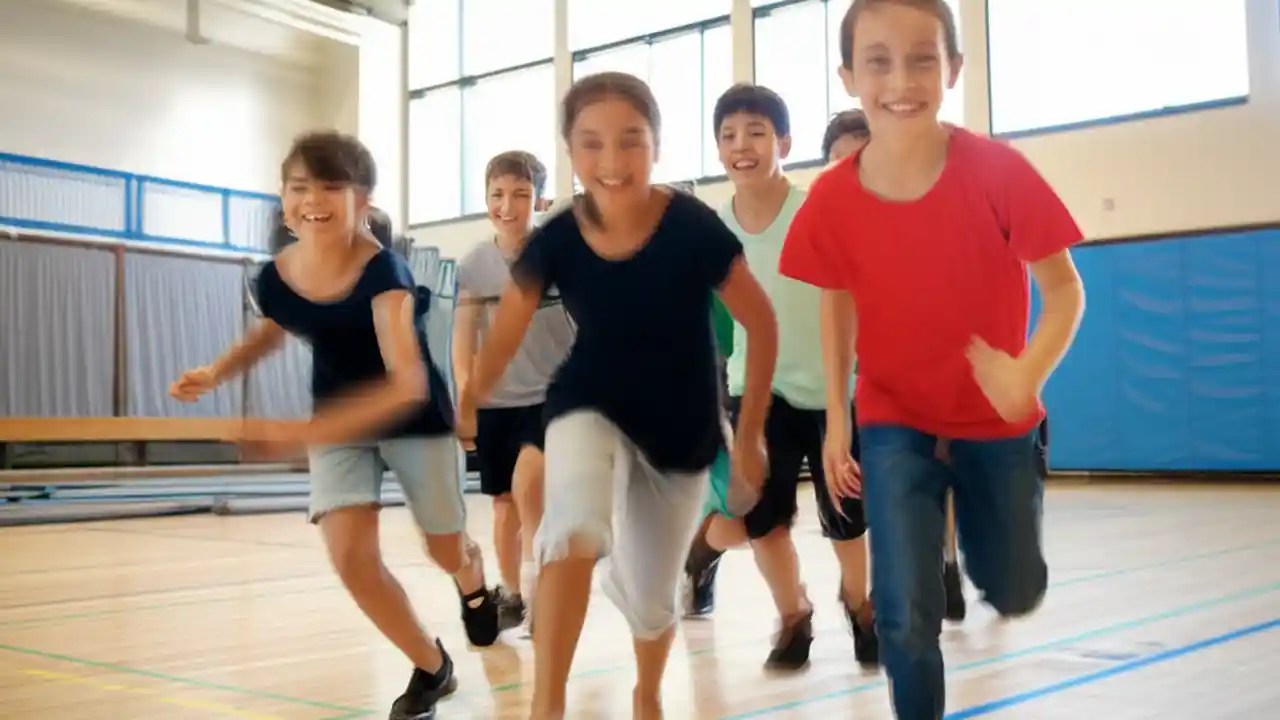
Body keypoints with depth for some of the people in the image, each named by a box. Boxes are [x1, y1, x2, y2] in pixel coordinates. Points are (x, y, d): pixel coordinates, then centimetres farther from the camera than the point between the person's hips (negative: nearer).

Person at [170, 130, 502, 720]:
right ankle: (432, 667, 12)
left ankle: (472, 579, 54)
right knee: (350, 557, -13)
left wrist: (306, 432, -50)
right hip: (337, 418, 3)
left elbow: (408, 384, -43)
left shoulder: (382, 272, -32)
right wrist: (216, 373, -8)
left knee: (446, 552, 12)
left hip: (414, 417, -3)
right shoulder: (275, 280, -16)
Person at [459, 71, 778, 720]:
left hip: (682, 428, 0)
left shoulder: (694, 227, -24)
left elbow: (761, 324, -13)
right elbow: (502, 339, -6)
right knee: (575, 531, -33)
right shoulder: (555, 241, -17)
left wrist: (749, 433, -7)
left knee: (650, 598, 11)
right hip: (589, 408, 0)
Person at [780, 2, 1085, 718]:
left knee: (1014, 594, 18)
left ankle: (968, 531, 54)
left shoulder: (998, 169, -22)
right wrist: (836, 419, 0)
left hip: (996, 417, 1)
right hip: (893, 421, 0)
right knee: (906, 617, -10)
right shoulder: (831, 199, -17)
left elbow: (1064, 288, -14)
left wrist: (1029, 373, -33)